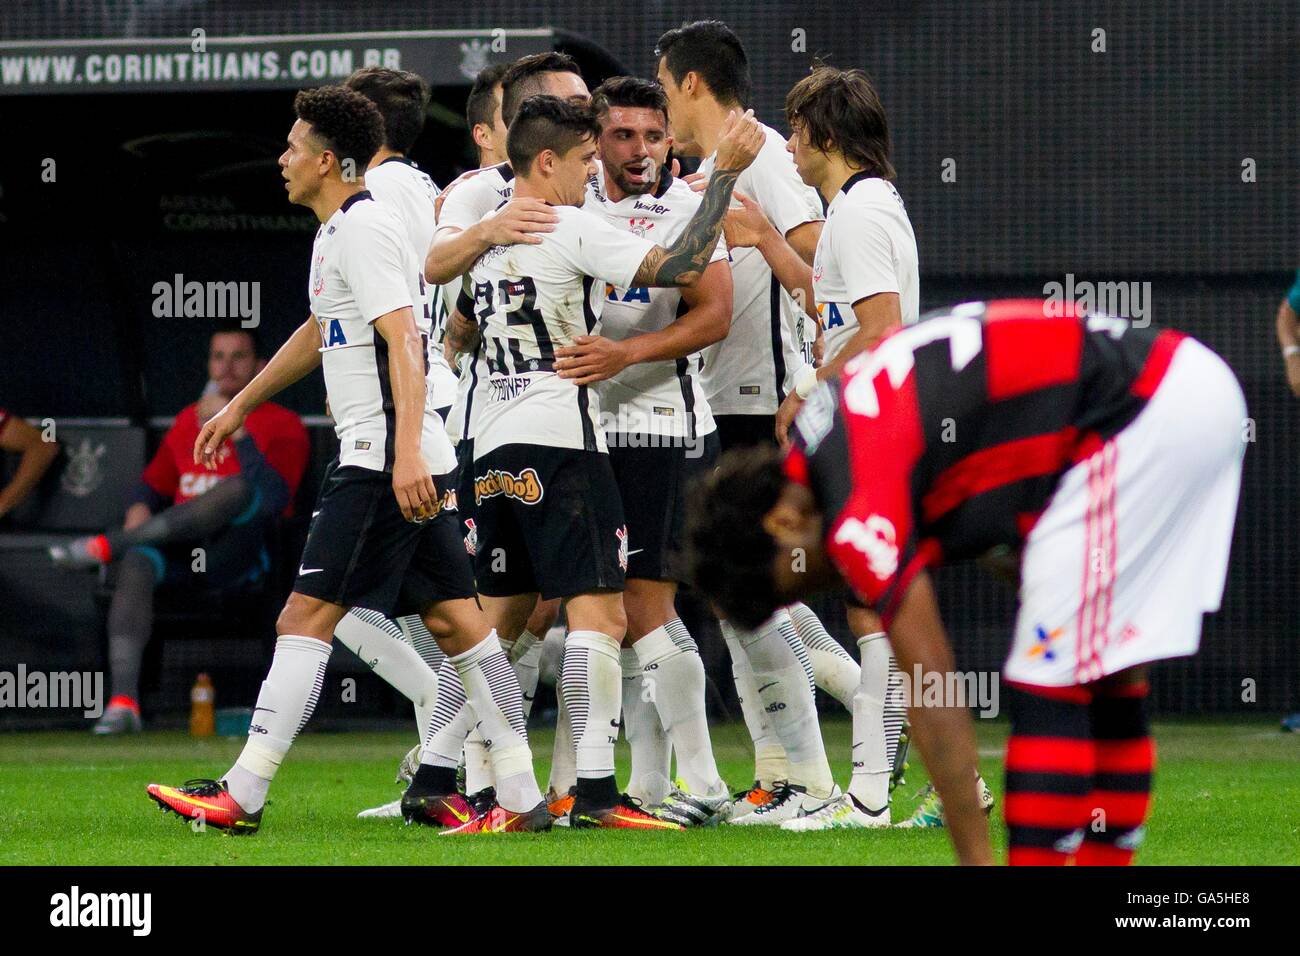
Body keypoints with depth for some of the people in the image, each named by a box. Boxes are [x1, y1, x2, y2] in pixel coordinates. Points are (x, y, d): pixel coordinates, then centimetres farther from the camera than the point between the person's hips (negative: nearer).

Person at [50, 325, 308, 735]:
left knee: (238, 489, -35)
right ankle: (123, 700, -44)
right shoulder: (189, 420, 27)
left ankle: (105, 546, -32)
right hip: (179, 553, 4)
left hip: (237, 554, -4)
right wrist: (138, 515, 0)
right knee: (136, 563, -32)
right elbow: (153, 486, 24)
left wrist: (237, 430, -16)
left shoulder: (282, 425, 8)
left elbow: (274, 499, -10)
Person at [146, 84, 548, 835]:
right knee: (455, 619, 6)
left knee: (308, 617, -9)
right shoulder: (338, 232, 20)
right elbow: (319, 334, 36)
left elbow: (404, 342, -22)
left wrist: (405, 452, -30)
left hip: (382, 461, -10)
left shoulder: (364, 230, -12)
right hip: (408, 460, 10)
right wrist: (241, 405, 45)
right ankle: (522, 798, 4)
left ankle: (242, 795, -8)